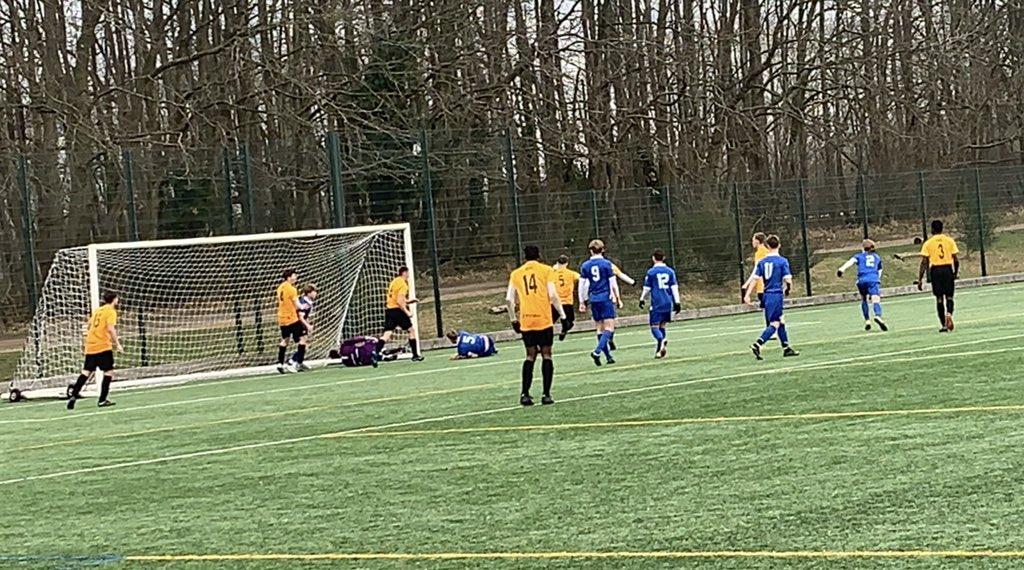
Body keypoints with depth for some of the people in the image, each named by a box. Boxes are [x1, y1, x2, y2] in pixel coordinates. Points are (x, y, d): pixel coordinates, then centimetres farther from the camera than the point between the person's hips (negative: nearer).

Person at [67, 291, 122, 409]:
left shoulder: (97, 311, 19)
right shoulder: (111, 311, -4)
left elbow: (89, 328, 22)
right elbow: (110, 329, -18)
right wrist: (117, 344, -13)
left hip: (90, 346, 7)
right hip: (103, 346, -7)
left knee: (86, 372, 7)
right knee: (108, 371, 1)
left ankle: (73, 395, -3)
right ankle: (102, 400, -3)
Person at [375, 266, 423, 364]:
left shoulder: (394, 282, 17)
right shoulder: (403, 284, -10)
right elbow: (399, 301, -19)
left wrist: (410, 301, 22)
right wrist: (407, 312, -16)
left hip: (389, 309, 7)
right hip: (397, 310, -7)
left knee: (387, 334, -3)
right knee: (411, 330, 10)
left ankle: (376, 353, -23)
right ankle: (415, 355, 15)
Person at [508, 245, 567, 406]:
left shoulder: (516, 274, 10)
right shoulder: (546, 270, 2)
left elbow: (509, 299, 5)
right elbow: (553, 295, -6)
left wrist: (514, 319, 16)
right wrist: (562, 315, 0)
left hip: (525, 321, 3)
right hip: (544, 319, -3)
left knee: (530, 355, 12)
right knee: (546, 354, 5)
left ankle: (525, 394, 2)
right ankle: (546, 395, -1)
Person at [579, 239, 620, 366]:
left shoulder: (585, 266, 4)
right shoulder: (606, 264, -6)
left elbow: (582, 285, 5)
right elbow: (613, 283, -5)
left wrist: (582, 302, 12)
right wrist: (617, 297, 7)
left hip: (594, 300, 4)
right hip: (606, 298, -4)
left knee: (600, 328, 12)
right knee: (609, 327, -5)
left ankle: (608, 356, 13)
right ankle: (597, 351, -26)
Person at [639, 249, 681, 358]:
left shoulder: (651, 272, -3)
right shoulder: (670, 271, 5)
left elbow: (647, 288, 1)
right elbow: (674, 287, 4)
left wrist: (642, 300, 17)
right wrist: (677, 302, 8)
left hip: (656, 303, -4)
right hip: (668, 303, 4)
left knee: (654, 326, -5)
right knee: (662, 325, 17)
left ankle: (661, 340, -33)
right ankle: (663, 342, 4)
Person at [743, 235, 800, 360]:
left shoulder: (762, 262, 4)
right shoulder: (783, 261, -9)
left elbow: (754, 278, 0)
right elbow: (788, 280, -13)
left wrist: (747, 294, -1)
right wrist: (788, 290, 9)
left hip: (767, 295, 6)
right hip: (777, 295, -6)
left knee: (781, 320, 18)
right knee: (774, 324, -4)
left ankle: (786, 348, 24)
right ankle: (757, 345, -19)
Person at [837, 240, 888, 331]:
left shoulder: (859, 256, 21)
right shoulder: (877, 257, 29)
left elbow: (851, 261, 1)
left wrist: (842, 269, -15)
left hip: (862, 280, 0)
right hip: (874, 280, 0)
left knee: (864, 300, 23)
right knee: (876, 300, -15)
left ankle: (867, 320, 16)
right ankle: (878, 316, -44)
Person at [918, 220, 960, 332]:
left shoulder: (928, 243, 1)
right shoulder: (950, 241, 4)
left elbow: (924, 262, -3)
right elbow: (956, 259, 2)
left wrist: (920, 279, 0)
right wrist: (956, 272, 18)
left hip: (935, 270, -1)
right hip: (948, 269, 1)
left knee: (939, 298, 7)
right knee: (949, 297, 9)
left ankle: (944, 325, 6)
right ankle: (949, 314, -21)